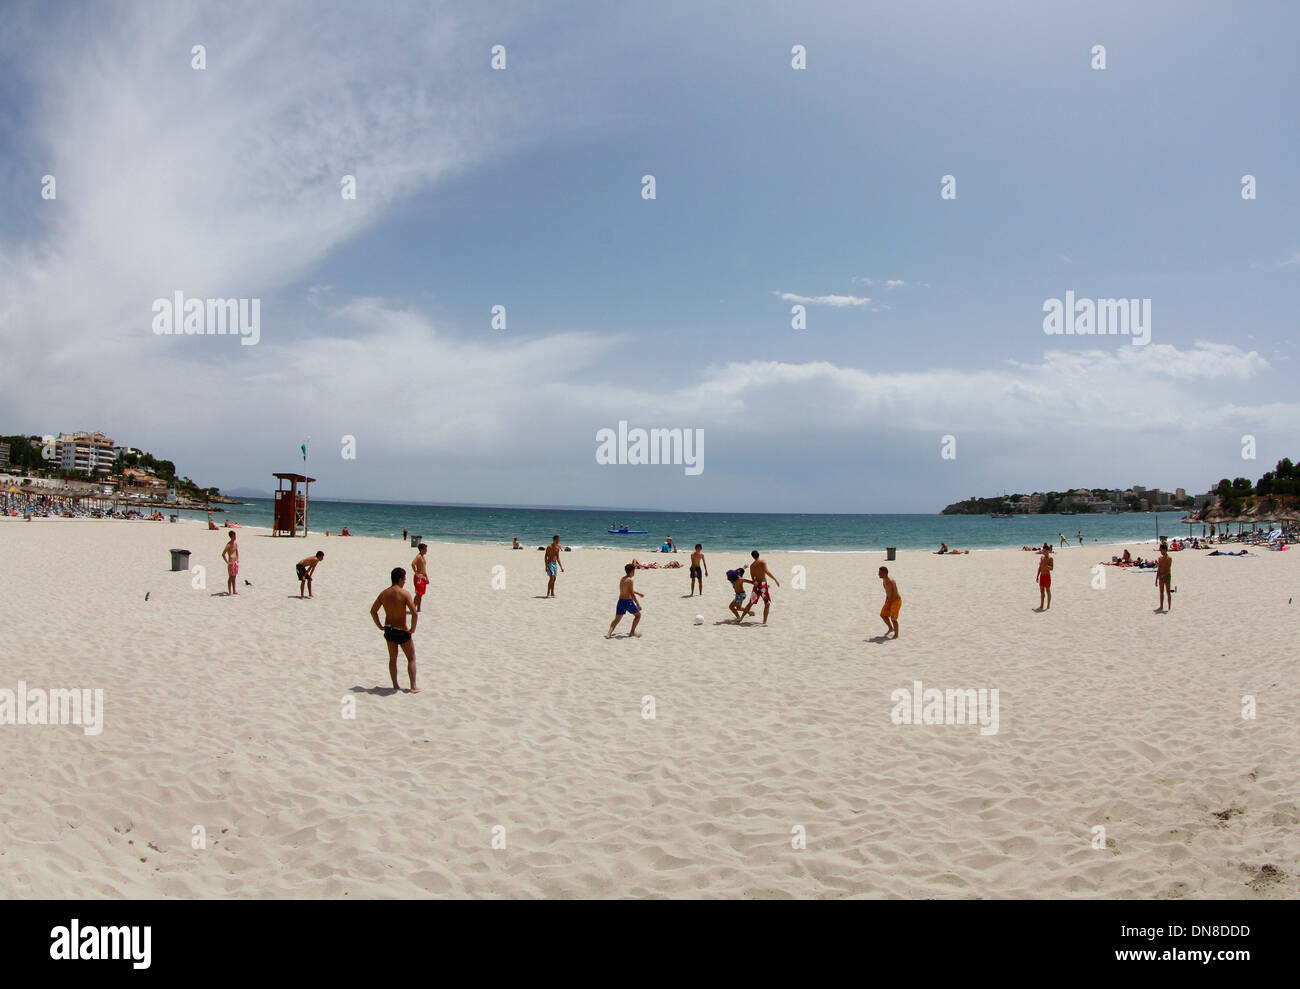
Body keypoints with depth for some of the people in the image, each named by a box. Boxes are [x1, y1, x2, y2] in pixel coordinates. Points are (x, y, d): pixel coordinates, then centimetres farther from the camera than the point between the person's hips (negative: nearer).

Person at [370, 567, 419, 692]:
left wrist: (380, 626, 14)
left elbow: (373, 611, 7)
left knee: (392, 659, 19)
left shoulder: (383, 593, 0)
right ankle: (414, 687, 10)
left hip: (388, 630, 5)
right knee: (411, 658, 11)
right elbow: (415, 613, -25)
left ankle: (395, 685, 23)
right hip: (402, 632, -5)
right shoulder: (404, 593, -18)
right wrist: (413, 629, -12)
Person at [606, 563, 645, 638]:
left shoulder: (622, 579, 13)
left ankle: (609, 633, -11)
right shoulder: (629, 580, -14)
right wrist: (638, 604, -12)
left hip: (621, 601, 7)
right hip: (628, 601, -7)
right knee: (638, 615, 16)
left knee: (617, 619, 7)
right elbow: (632, 594, -17)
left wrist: (638, 593, 43)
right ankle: (632, 631, 16)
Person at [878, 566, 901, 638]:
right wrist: (885, 603, 15)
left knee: (893, 618, -4)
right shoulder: (884, 580, 2)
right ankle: (890, 628, 31)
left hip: (896, 601, -9)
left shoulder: (890, 581, -27)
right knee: (883, 615, 11)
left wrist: (889, 605, -22)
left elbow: (894, 594, -25)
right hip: (890, 600, 9)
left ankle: (896, 635, 11)